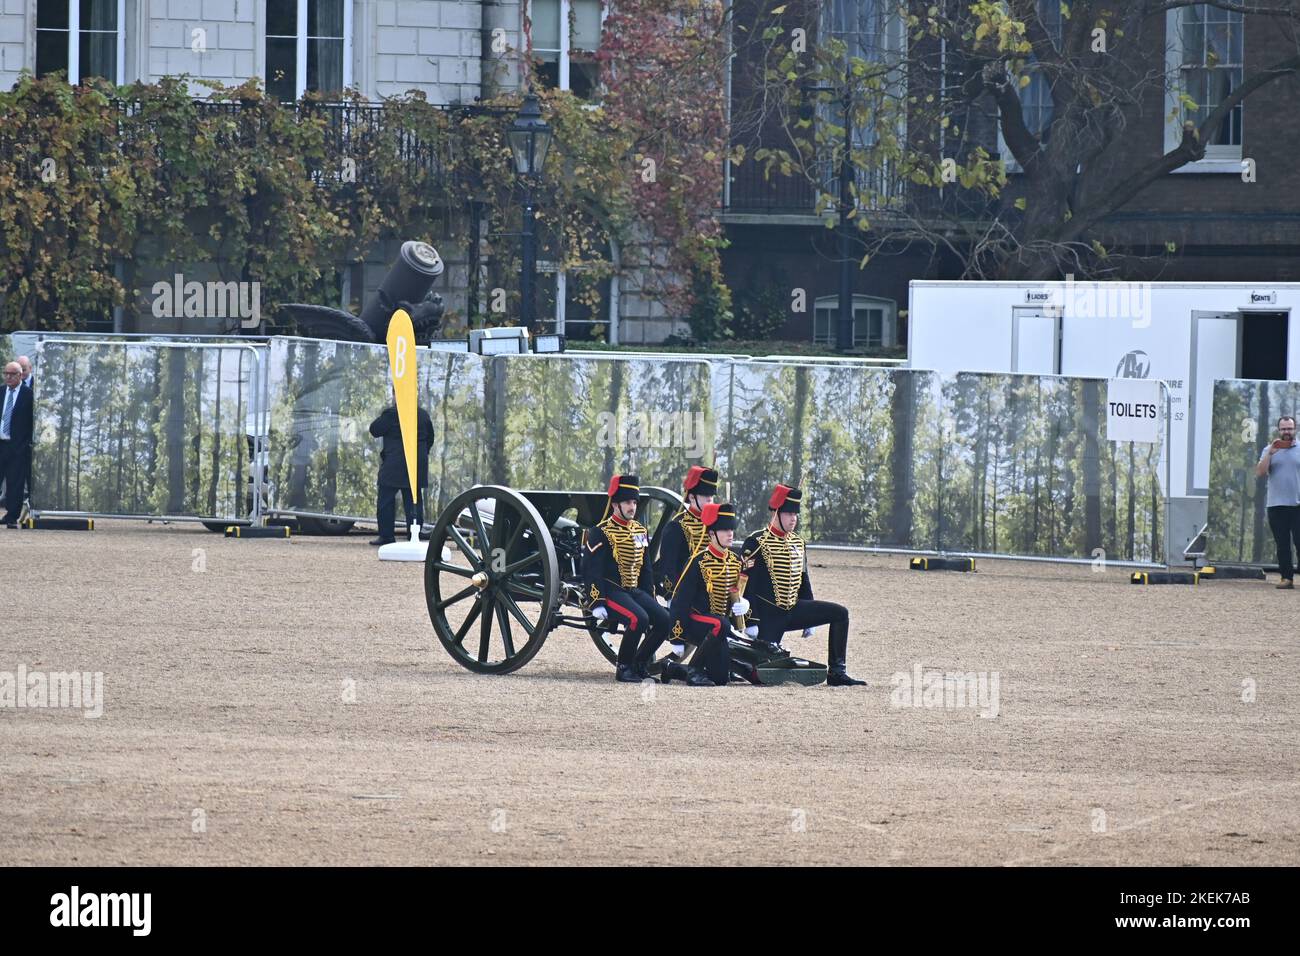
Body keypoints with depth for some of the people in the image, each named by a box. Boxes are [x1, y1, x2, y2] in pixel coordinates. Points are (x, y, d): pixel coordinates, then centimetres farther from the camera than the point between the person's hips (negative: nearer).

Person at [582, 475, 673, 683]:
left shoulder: (641, 531, 14)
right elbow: (591, 570, -13)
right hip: (610, 591, -7)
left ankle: (639, 664, 6)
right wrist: (597, 604, -19)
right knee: (638, 619, -30)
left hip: (634, 591, 7)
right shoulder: (601, 533, -9)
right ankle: (624, 668, -16)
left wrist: (651, 599, 18)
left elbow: (645, 569, 22)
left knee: (663, 620, -10)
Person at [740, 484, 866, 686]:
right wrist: (751, 623, -18)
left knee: (840, 613, -9)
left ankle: (837, 673, -8)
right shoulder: (756, 543, -10)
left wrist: (810, 619, 18)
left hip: (794, 609, 6)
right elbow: (747, 585, -13)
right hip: (769, 615, -6)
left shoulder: (798, 544, 11)